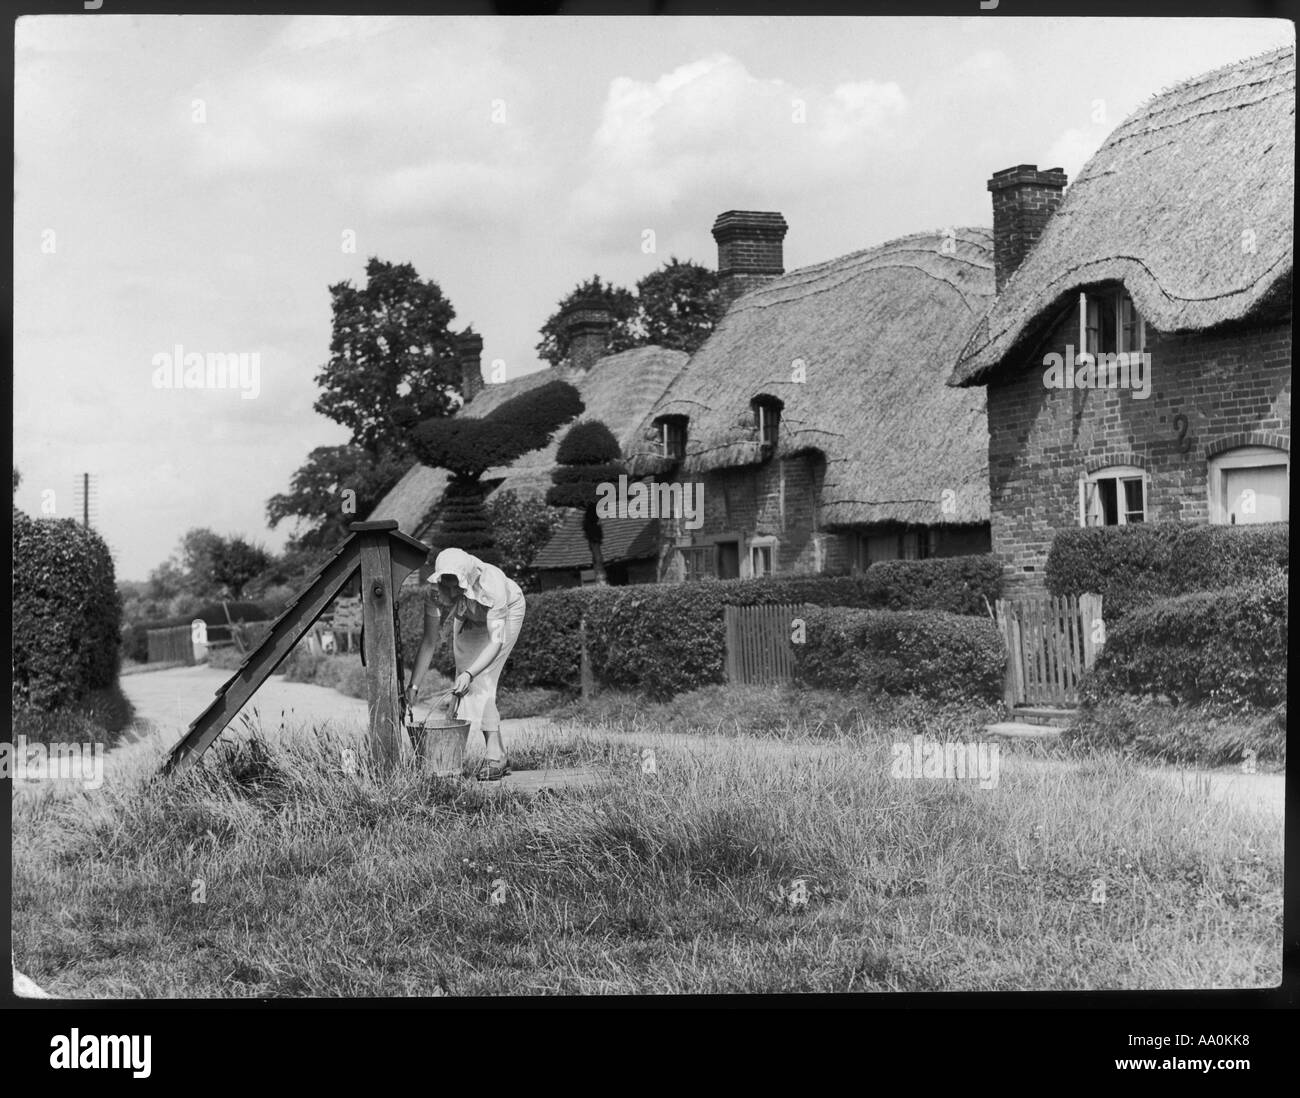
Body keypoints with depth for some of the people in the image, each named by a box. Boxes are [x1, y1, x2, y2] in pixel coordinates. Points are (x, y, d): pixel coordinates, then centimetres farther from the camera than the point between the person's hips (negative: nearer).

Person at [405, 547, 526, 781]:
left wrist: (469, 674, -52)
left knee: (482, 680, -19)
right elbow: (429, 642, -26)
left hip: (507, 611, -5)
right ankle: (498, 756, 4)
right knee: (467, 682, -2)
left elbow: (495, 641, -40)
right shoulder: (435, 593, -31)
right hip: (468, 619, 5)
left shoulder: (491, 586, -42)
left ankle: (495, 755, -18)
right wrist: (413, 685, -31)